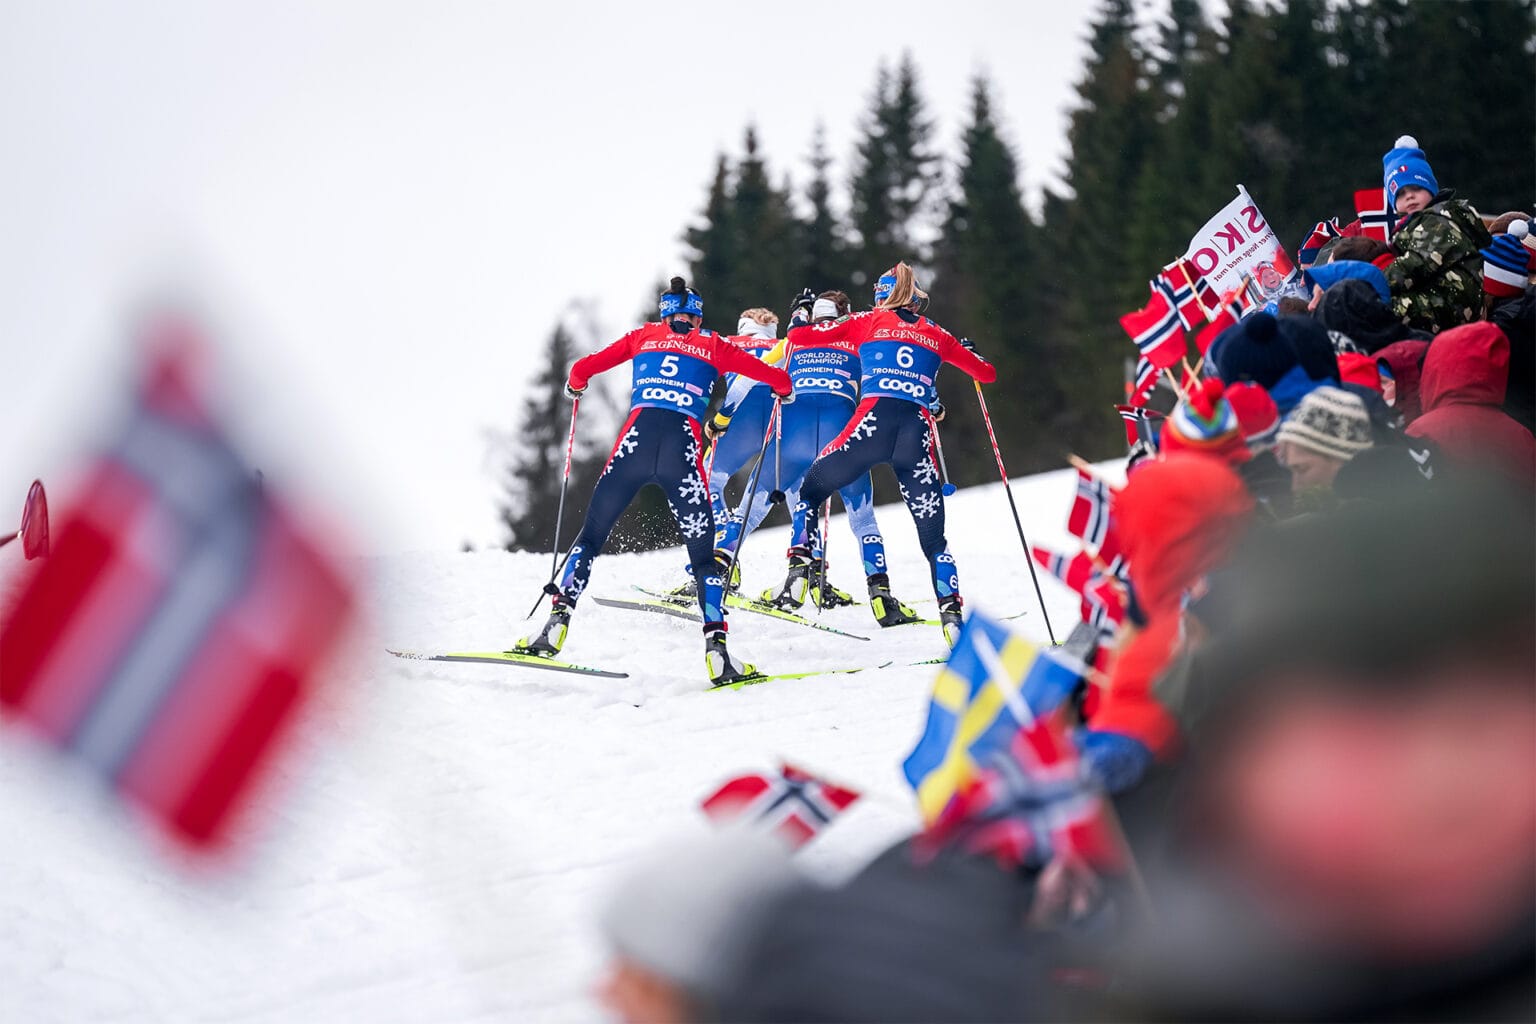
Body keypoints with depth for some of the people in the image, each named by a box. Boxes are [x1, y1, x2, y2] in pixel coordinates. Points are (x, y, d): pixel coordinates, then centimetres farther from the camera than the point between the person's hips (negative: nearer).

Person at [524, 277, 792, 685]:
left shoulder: (644, 336, 21)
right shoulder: (712, 346, 19)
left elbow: (582, 368, 20)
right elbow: (775, 377, 20)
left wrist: (575, 385, 43)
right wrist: (784, 388, 43)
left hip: (637, 438, 1)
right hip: (684, 446, -1)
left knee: (590, 536, 14)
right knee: (704, 555, 7)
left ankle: (556, 624, 0)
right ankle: (716, 646, -10)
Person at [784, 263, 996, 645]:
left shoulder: (870, 322, 15)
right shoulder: (936, 334, 20)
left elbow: (798, 335, 14)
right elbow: (987, 374, 27)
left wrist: (793, 334, 37)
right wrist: (964, 352, 48)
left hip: (874, 419, -2)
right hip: (918, 431, 2)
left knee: (812, 488, 18)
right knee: (932, 534, 8)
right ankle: (950, 607, -8)